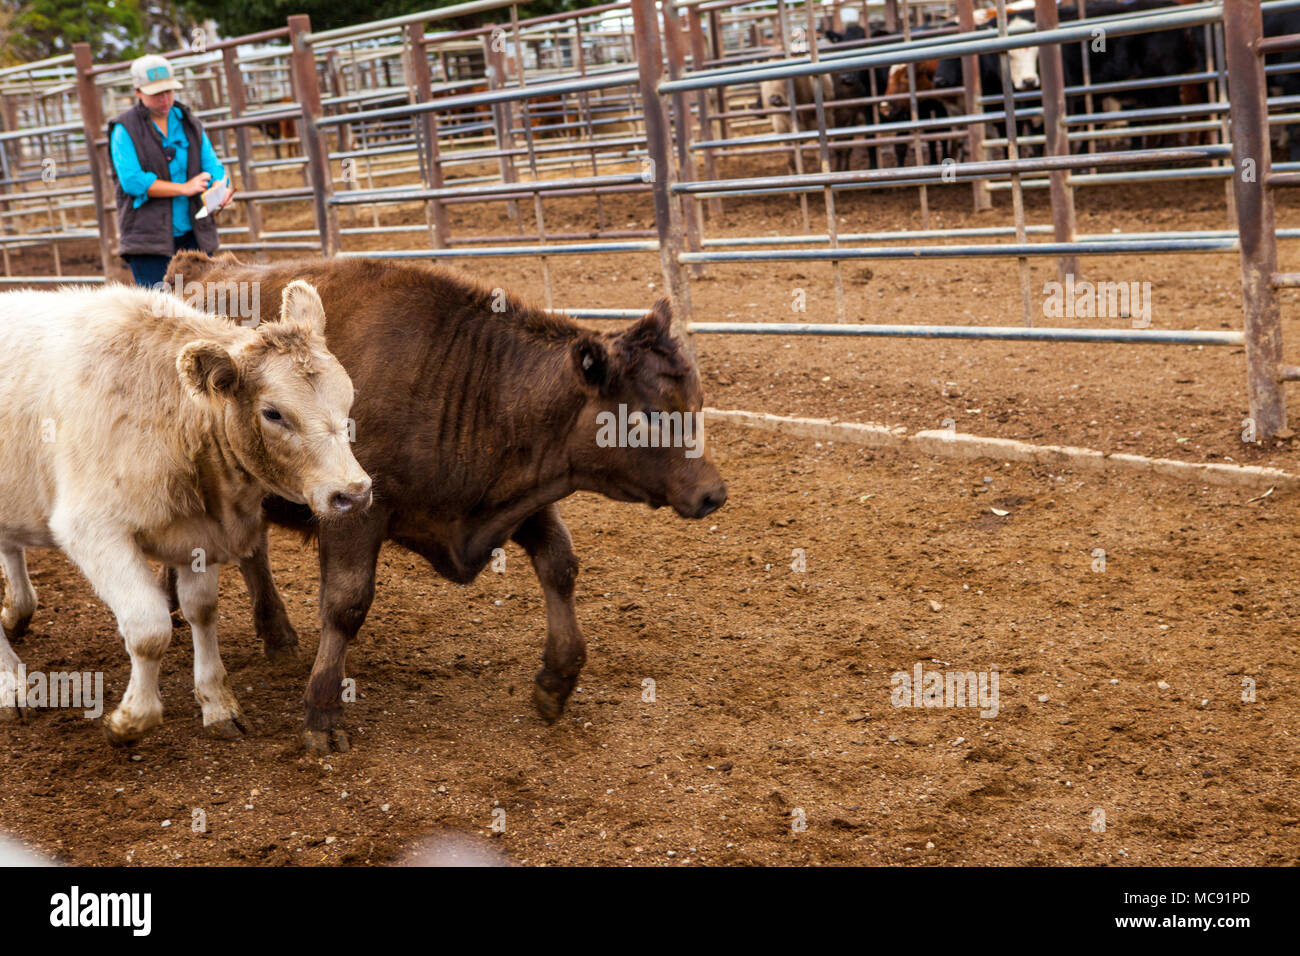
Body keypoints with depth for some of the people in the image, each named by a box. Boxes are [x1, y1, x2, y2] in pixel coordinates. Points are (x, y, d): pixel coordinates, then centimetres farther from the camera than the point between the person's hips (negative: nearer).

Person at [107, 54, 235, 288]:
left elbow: (211, 165, 9)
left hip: (193, 234, 4)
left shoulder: (189, 123, 13)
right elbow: (132, 180, -14)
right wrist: (184, 188, -17)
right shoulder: (125, 129, -3)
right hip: (148, 238, -4)